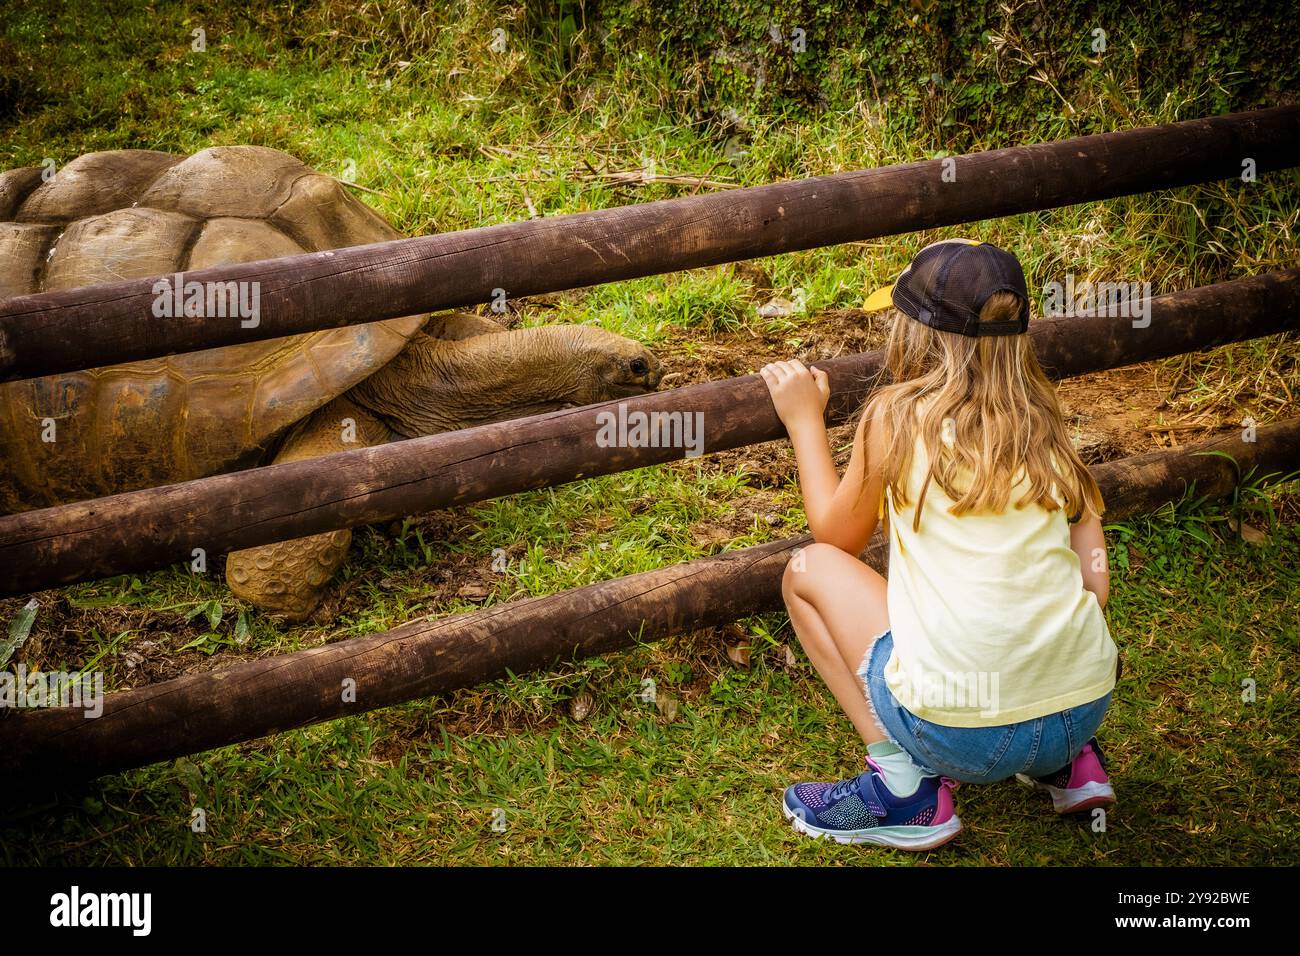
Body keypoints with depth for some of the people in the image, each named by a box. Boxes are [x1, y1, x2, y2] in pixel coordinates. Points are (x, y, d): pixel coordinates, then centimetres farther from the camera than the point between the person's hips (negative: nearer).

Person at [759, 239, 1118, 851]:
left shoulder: (898, 416, -4)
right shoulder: (1040, 418, 8)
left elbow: (836, 535, 13)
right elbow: (1094, 577, 8)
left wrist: (804, 420, 23)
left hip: (962, 730, -5)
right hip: (1088, 708, 6)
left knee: (809, 570, 14)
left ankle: (904, 788, 4)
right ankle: (1069, 763, 20)